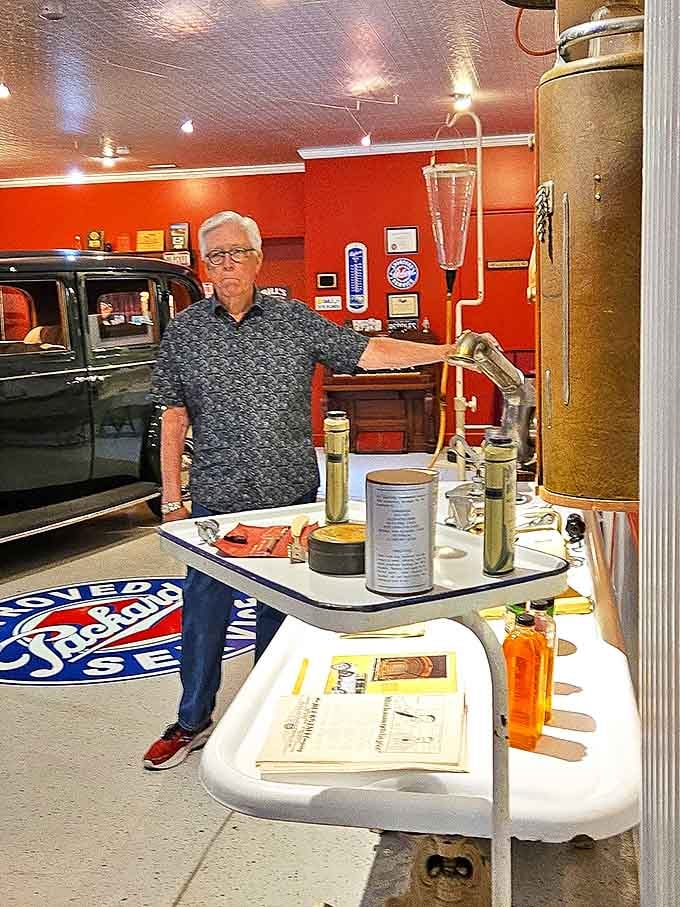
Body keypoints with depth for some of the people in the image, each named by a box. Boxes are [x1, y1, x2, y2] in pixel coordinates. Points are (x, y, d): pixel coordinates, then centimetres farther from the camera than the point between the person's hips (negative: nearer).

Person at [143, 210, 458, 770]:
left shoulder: (297, 320, 1)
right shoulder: (185, 330, 2)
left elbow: (368, 352, -1)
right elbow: (175, 416, 3)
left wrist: (449, 351, -10)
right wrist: (172, 498, 1)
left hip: (291, 495, 1)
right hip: (217, 501, 0)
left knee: (281, 609, 13)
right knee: (204, 613, 5)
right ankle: (193, 722, 25)